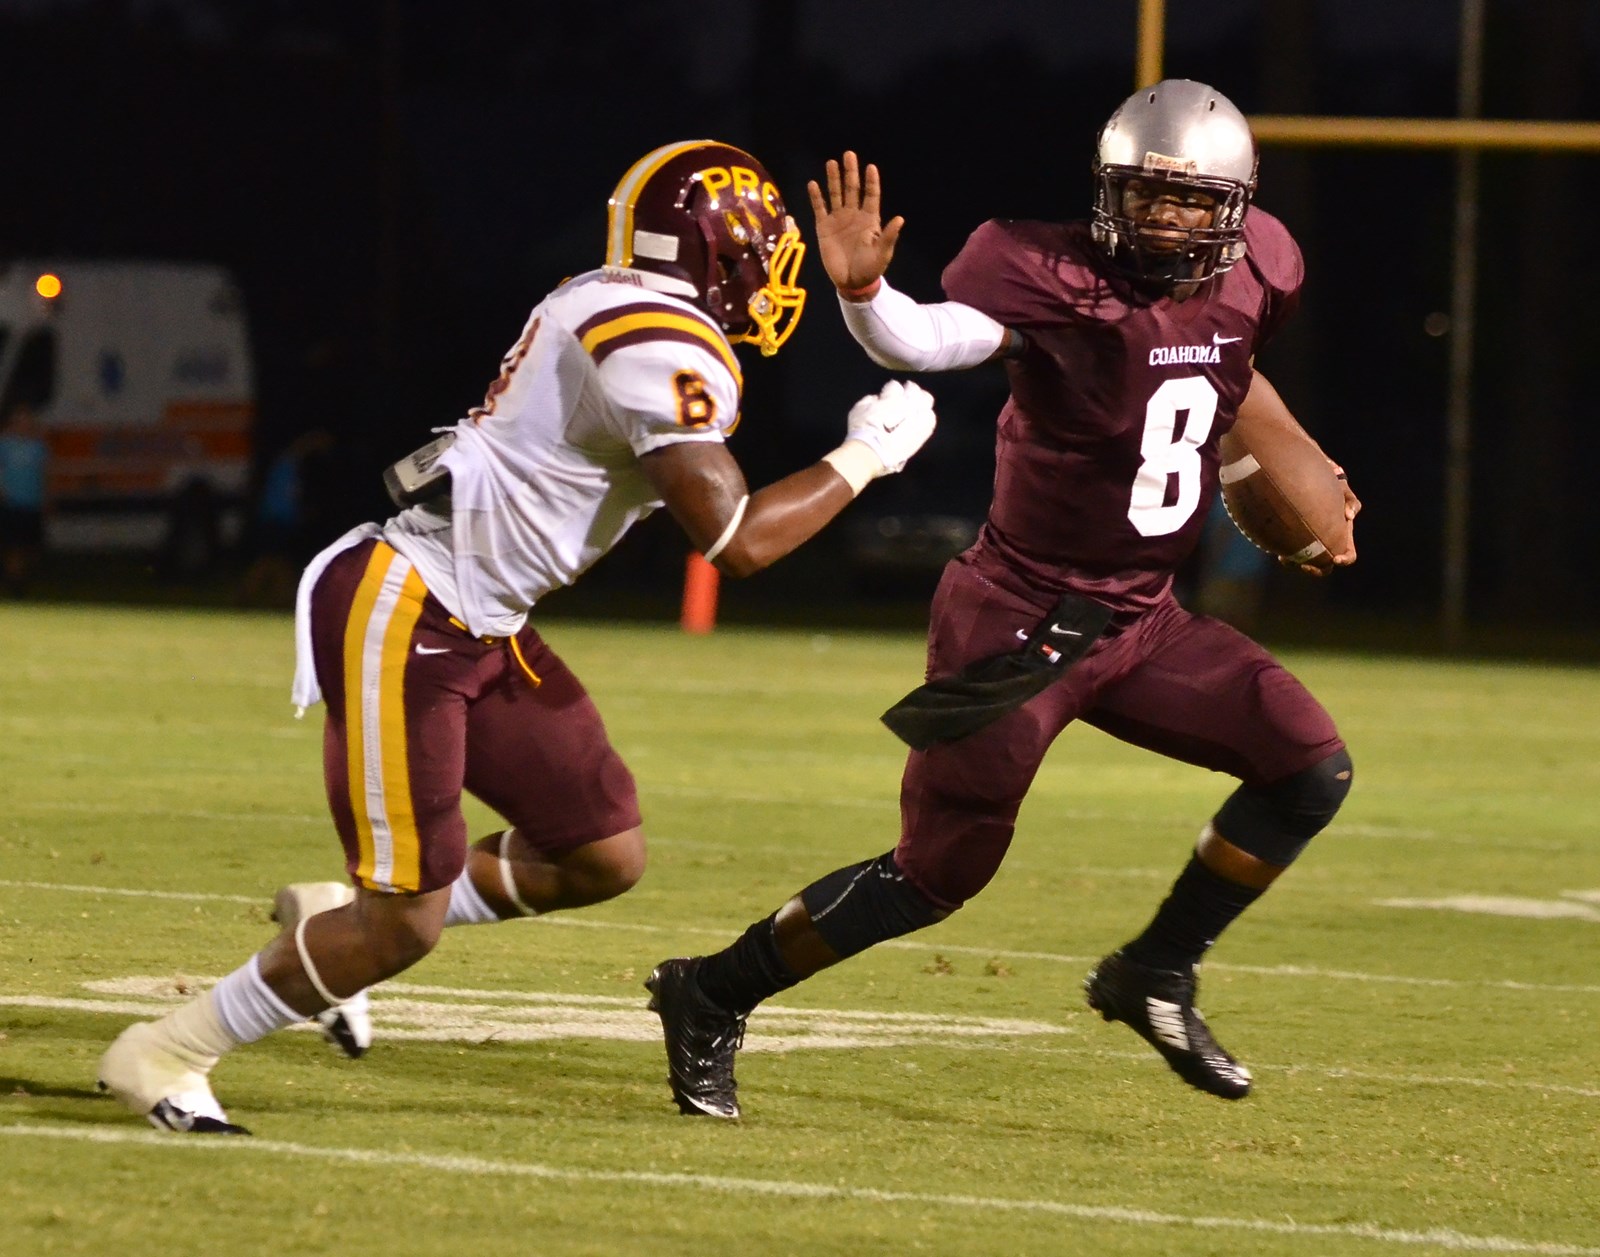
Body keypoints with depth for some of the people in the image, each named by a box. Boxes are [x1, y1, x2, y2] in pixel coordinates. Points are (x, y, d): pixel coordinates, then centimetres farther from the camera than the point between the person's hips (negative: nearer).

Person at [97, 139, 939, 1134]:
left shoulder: (599, 309, 10)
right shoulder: (663, 351, -19)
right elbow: (738, 542, -19)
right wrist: (866, 457, -8)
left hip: (482, 631, 10)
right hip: (401, 616, -10)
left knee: (606, 857, 9)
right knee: (405, 924, -9)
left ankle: (344, 923, 23)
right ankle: (165, 1056, 6)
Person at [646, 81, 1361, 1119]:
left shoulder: (1256, 272, -1)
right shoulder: (1056, 279, -22)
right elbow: (926, 340, -39)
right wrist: (863, 290, -58)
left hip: (1141, 622, 7)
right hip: (1018, 620, -7)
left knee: (1311, 770, -2)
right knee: (939, 872, -2)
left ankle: (1155, 976, 12)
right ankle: (713, 997, 15)